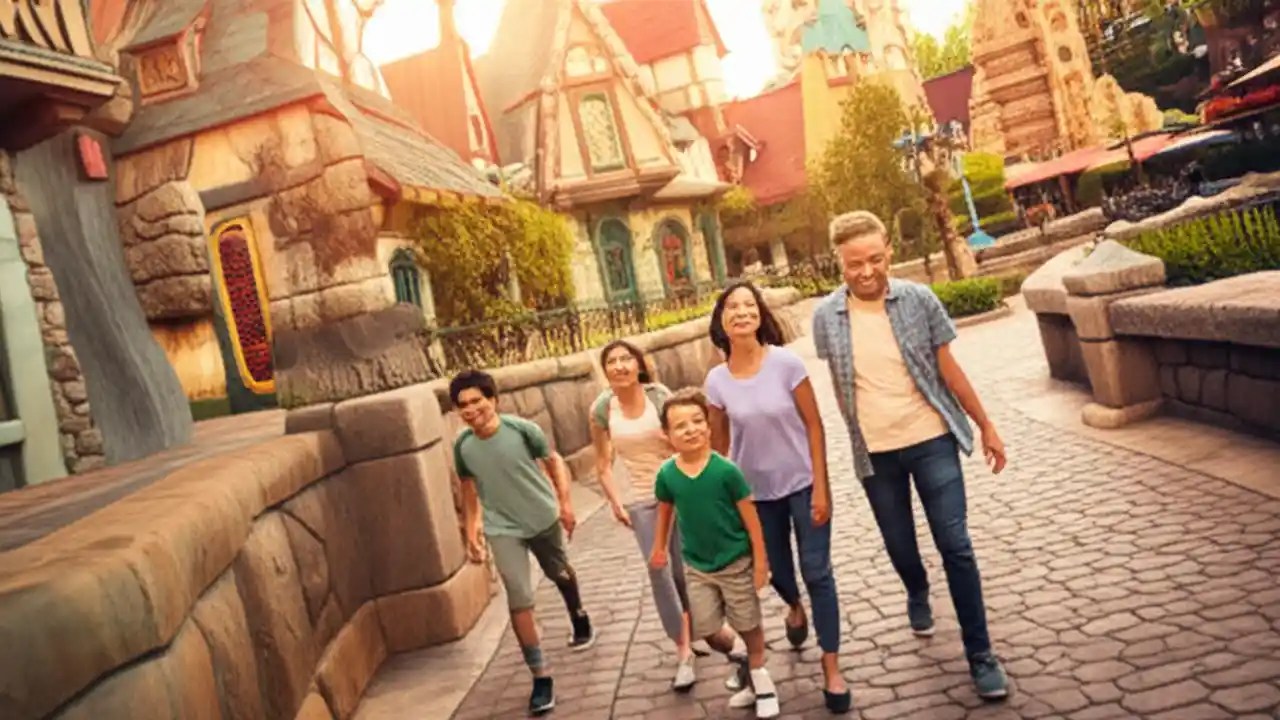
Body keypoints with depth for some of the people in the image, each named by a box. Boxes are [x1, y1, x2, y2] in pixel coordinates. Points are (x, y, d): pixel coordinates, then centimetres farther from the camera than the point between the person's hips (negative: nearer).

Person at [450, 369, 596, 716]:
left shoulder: (521, 429, -21)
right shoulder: (462, 446, -13)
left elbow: (553, 460, -7)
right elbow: (469, 490, 2)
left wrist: (565, 502, -13)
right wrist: (470, 534, 2)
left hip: (544, 518, 0)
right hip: (502, 529, 0)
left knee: (559, 573, 24)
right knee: (519, 599, -9)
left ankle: (579, 618, 57)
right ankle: (541, 678, 0)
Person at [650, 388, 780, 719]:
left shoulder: (726, 470, -21)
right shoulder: (667, 474, -12)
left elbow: (750, 516, -13)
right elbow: (665, 511, 7)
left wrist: (760, 561, -10)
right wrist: (660, 547, 18)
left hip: (736, 562, -3)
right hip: (696, 566, 3)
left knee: (749, 626, 12)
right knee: (708, 631, 9)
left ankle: (759, 677, 37)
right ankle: (742, 665, 38)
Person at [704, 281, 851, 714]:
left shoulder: (786, 363, -15)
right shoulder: (717, 380, -8)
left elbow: (814, 426, -12)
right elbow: (719, 443, 2)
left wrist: (821, 486, -14)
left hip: (802, 483, -2)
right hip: (756, 492, 3)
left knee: (817, 572, -1)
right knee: (778, 570, 16)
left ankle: (831, 670, 12)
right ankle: (795, 609, 53)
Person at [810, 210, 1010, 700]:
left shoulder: (919, 299, -9)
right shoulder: (826, 316, -7)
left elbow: (948, 368, -1)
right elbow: (839, 385, 5)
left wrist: (986, 425, 3)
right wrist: (857, 439, 10)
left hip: (932, 440, -1)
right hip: (875, 453, 2)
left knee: (955, 546, -3)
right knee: (899, 546, 16)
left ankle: (980, 655, 10)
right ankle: (918, 594, 50)